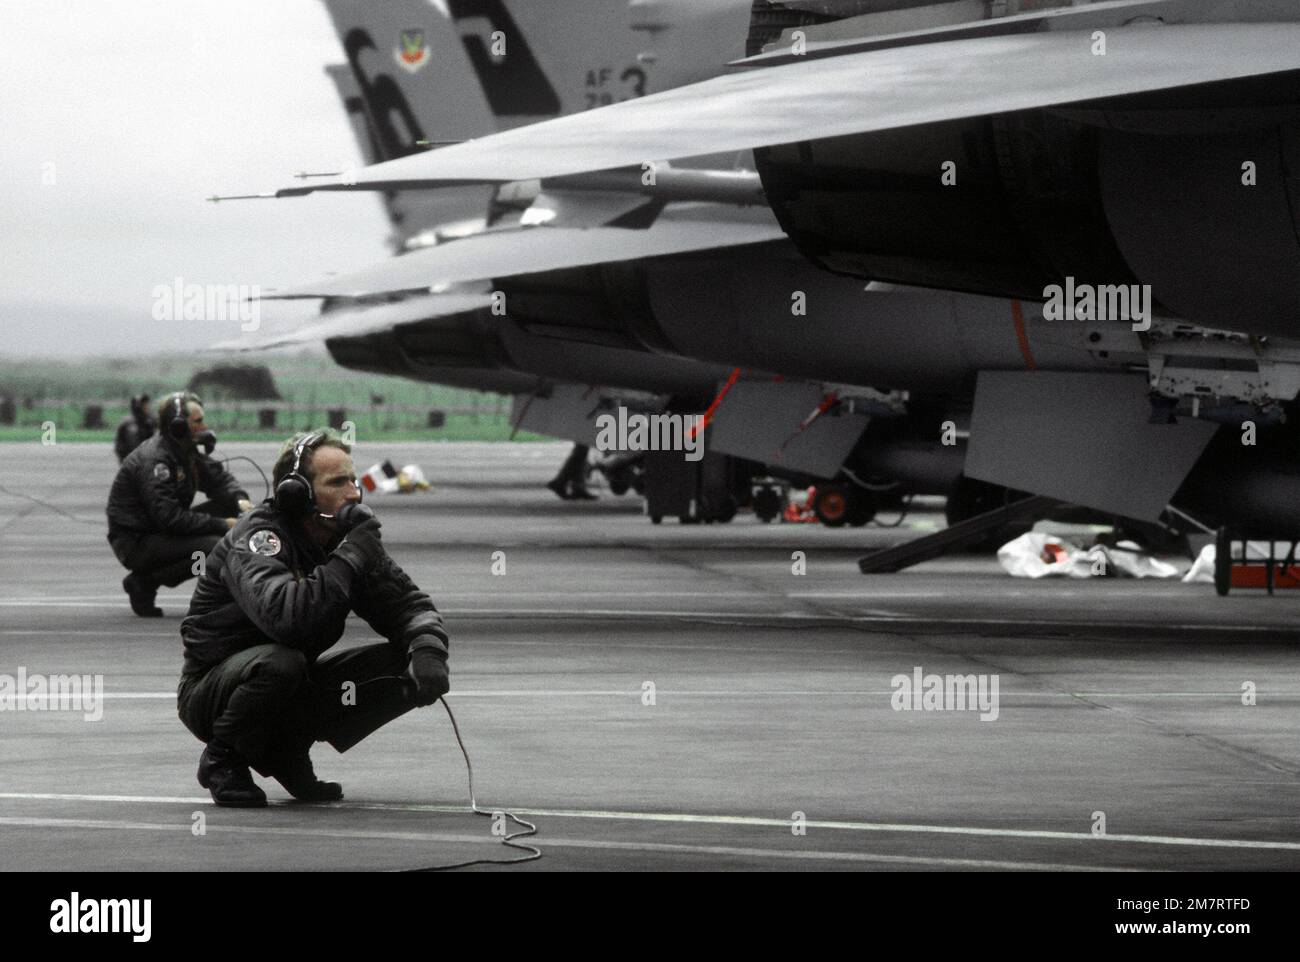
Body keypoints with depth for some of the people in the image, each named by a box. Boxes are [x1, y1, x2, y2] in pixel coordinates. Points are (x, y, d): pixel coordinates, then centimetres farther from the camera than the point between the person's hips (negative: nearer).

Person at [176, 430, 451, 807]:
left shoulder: (351, 539, -1)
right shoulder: (256, 537, -23)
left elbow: (409, 605, 3)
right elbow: (284, 616, -42)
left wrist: (428, 649, -19)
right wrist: (349, 559, -35)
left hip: (295, 689, 7)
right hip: (212, 690, -7)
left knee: (408, 666, -8)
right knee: (280, 662, -39)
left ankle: (288, 752, 5)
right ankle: (222, 759, -11)